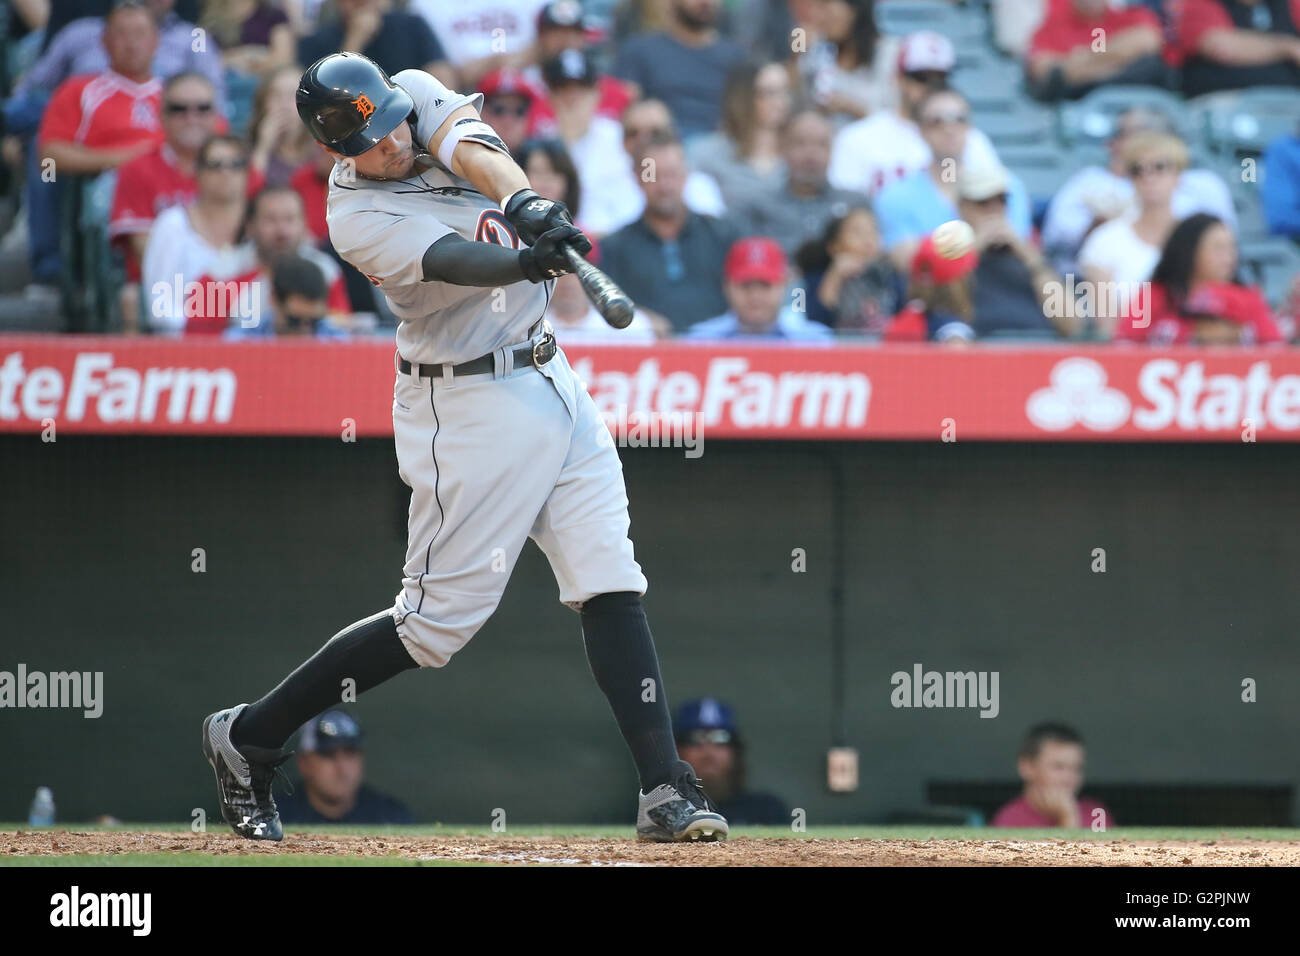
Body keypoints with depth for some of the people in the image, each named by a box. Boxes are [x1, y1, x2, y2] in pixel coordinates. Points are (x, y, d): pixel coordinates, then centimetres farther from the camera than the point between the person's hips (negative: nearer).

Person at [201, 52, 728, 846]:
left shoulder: (418, 94, 0)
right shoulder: (358, 217, -17)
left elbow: (471, 147, -19)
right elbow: (454, 262, -33)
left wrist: (522, 202, -40)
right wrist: (527, 260, -53)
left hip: (551, 382, 7)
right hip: (471, 412, -6)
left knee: (610, 581, -1)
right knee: (440, 617, -3)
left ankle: (666, 791, -3)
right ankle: (247, 737, 9)